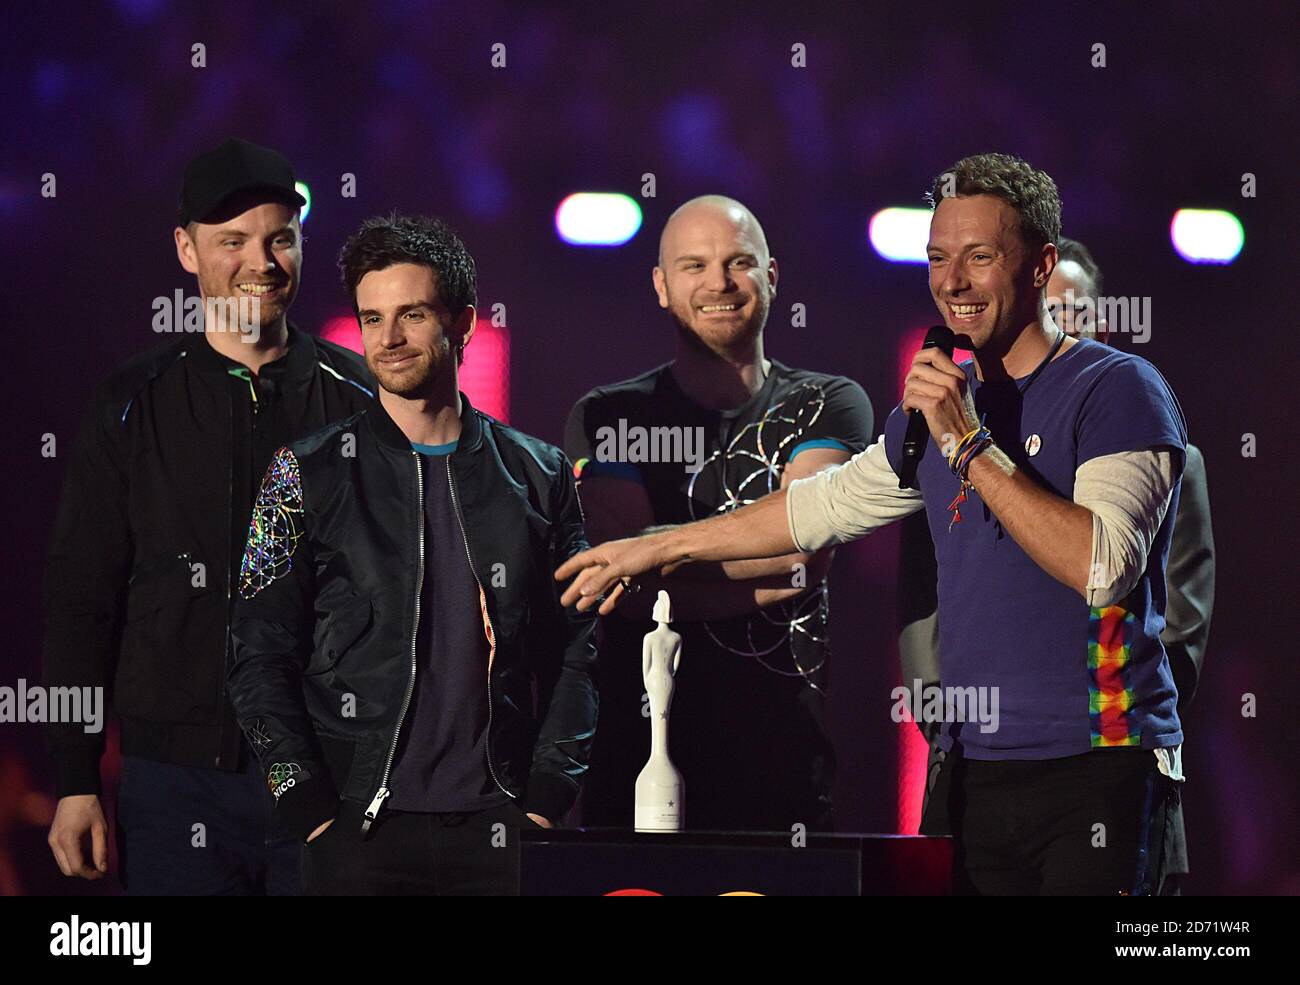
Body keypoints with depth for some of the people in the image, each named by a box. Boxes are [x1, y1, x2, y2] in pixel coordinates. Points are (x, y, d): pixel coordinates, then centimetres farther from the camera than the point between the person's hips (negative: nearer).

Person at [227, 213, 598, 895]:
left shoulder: (537, 475, 9)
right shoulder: (309, 474, 4)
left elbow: (574, 653, 9)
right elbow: (261, 654, 1)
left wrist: (545, 801, -1)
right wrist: (312, 810, -7)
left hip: (499, 831, 1)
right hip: (356, 831, -1)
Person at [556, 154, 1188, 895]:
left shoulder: (1119, 391, -5)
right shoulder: (941, 405, 16)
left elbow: (1103, 567, -19)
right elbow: (823, 505, 31)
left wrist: (970, 444, -16)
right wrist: (657, 550, 37)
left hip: (1097, 770, -6)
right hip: (976, 770, 6)